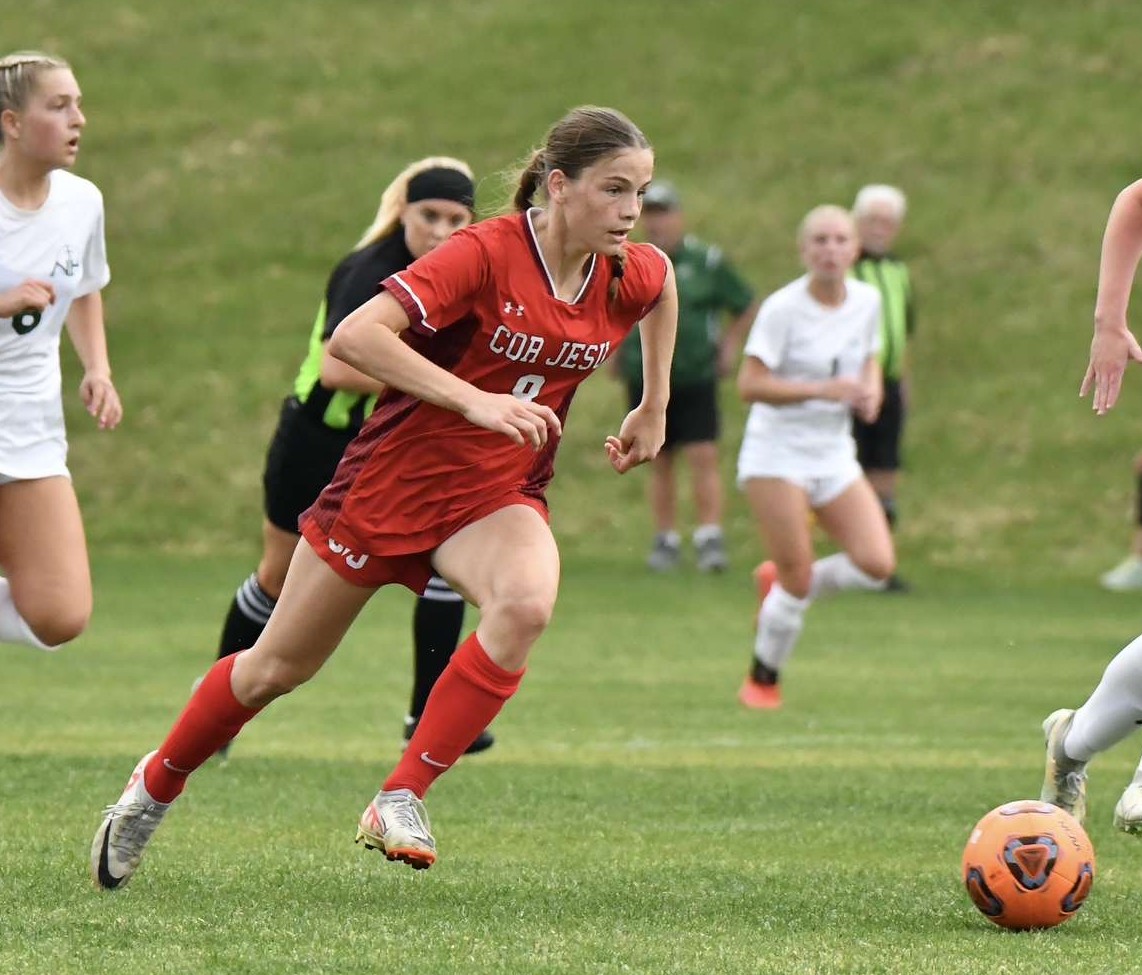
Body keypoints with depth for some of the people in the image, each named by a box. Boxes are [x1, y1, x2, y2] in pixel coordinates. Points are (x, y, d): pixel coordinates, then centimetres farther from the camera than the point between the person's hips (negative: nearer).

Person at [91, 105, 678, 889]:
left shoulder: (632, 276, -8)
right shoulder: (485, 255, -25)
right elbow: (354, 337, -35)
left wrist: (654, 410, 18)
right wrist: (476, 401, -42)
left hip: (494, 498, 4)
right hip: (393, 478, -3)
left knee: (526, 603, -32)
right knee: (280, 667, 11)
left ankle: (402, 802, -22)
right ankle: (157, 785, 38)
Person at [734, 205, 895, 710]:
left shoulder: (868, 300, 3)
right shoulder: (782, 308, -14)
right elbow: (750, 384, -18)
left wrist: (870, 390, -5)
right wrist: (822, 390, -27)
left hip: (835, 455, 5)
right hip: (778, 454, -5)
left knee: (876, 565, -11)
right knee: (798, 581, -8)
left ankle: (781, 582, 16)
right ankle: (763, 681, 15)